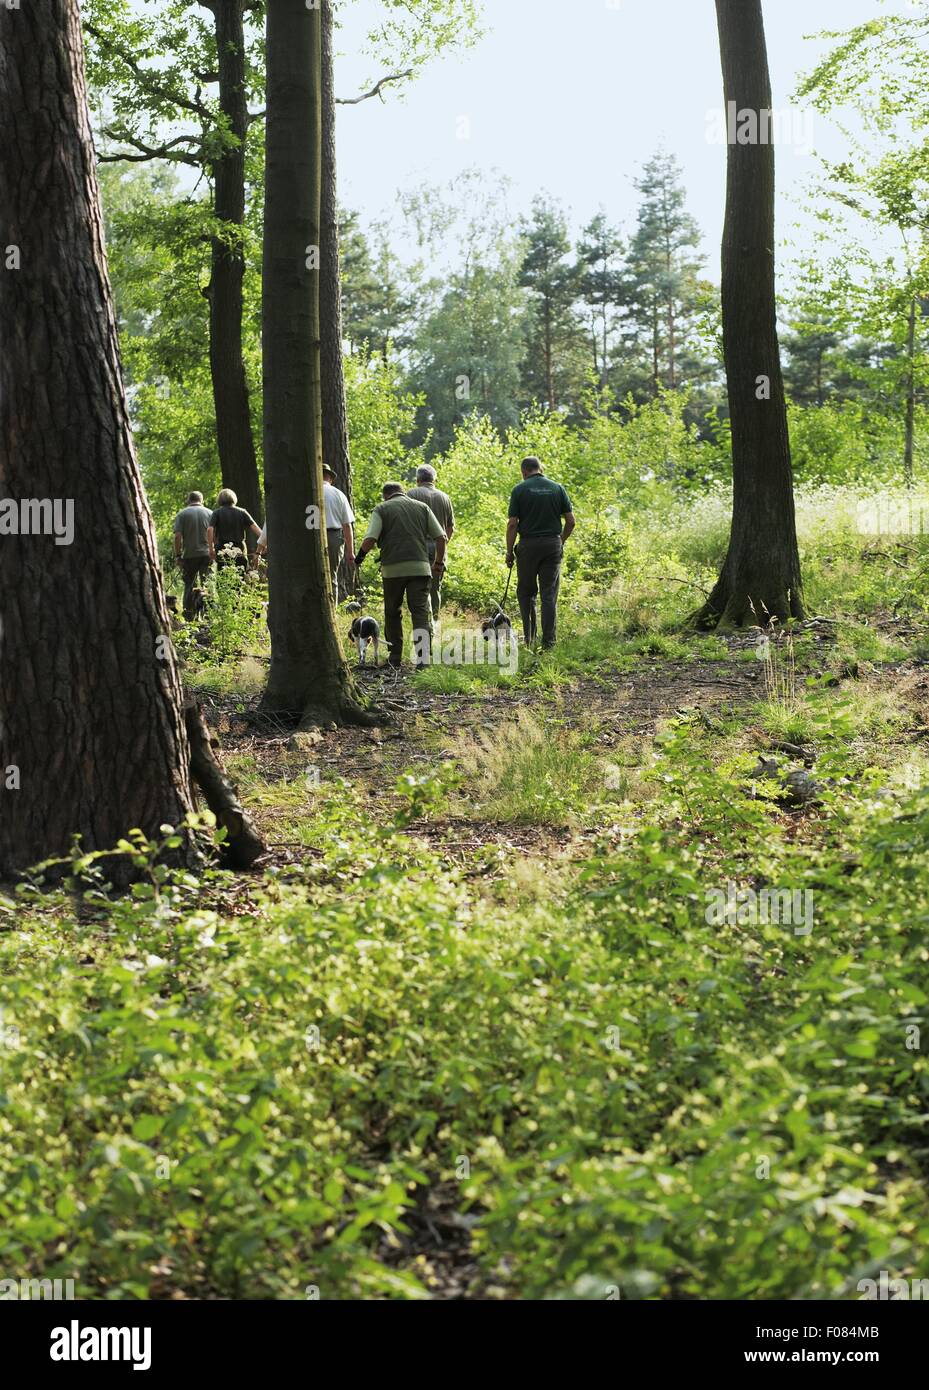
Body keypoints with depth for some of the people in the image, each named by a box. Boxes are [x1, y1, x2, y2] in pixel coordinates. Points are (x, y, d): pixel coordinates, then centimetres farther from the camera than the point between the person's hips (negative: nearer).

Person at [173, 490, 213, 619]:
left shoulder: (181, 515, 1)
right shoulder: (209, 513, 6)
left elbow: (177, 537, -7)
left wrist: (178, 555, -2)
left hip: (189, 555, -1)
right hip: (207, 554, 1)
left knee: (189, 585, 6)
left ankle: (189, 616, 5)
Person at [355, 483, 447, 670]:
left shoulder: (381, 509, 5)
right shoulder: (422, 507, 13)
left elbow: (370, 539, -9)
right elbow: (440, 537, 8)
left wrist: (359, 556, 9)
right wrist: (439, 563, 20)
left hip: (393, 568, -1)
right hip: (420, 567, 1)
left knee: (393, 613, 15)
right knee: (421, 612, -3)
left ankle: (395, 657, 20)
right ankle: (423, 659, -16)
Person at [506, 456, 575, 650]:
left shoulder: (519, 490, -3)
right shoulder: (557, 488, 5)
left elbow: (512, 524, -6)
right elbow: (570, 521, 4)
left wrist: (509, 551, 1)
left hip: (528, 545, -2)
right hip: (553, 544, 2)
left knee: (526, 592, 12)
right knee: (549, 595, 4)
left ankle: (530, 637, 7)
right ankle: (549, 641, 1)